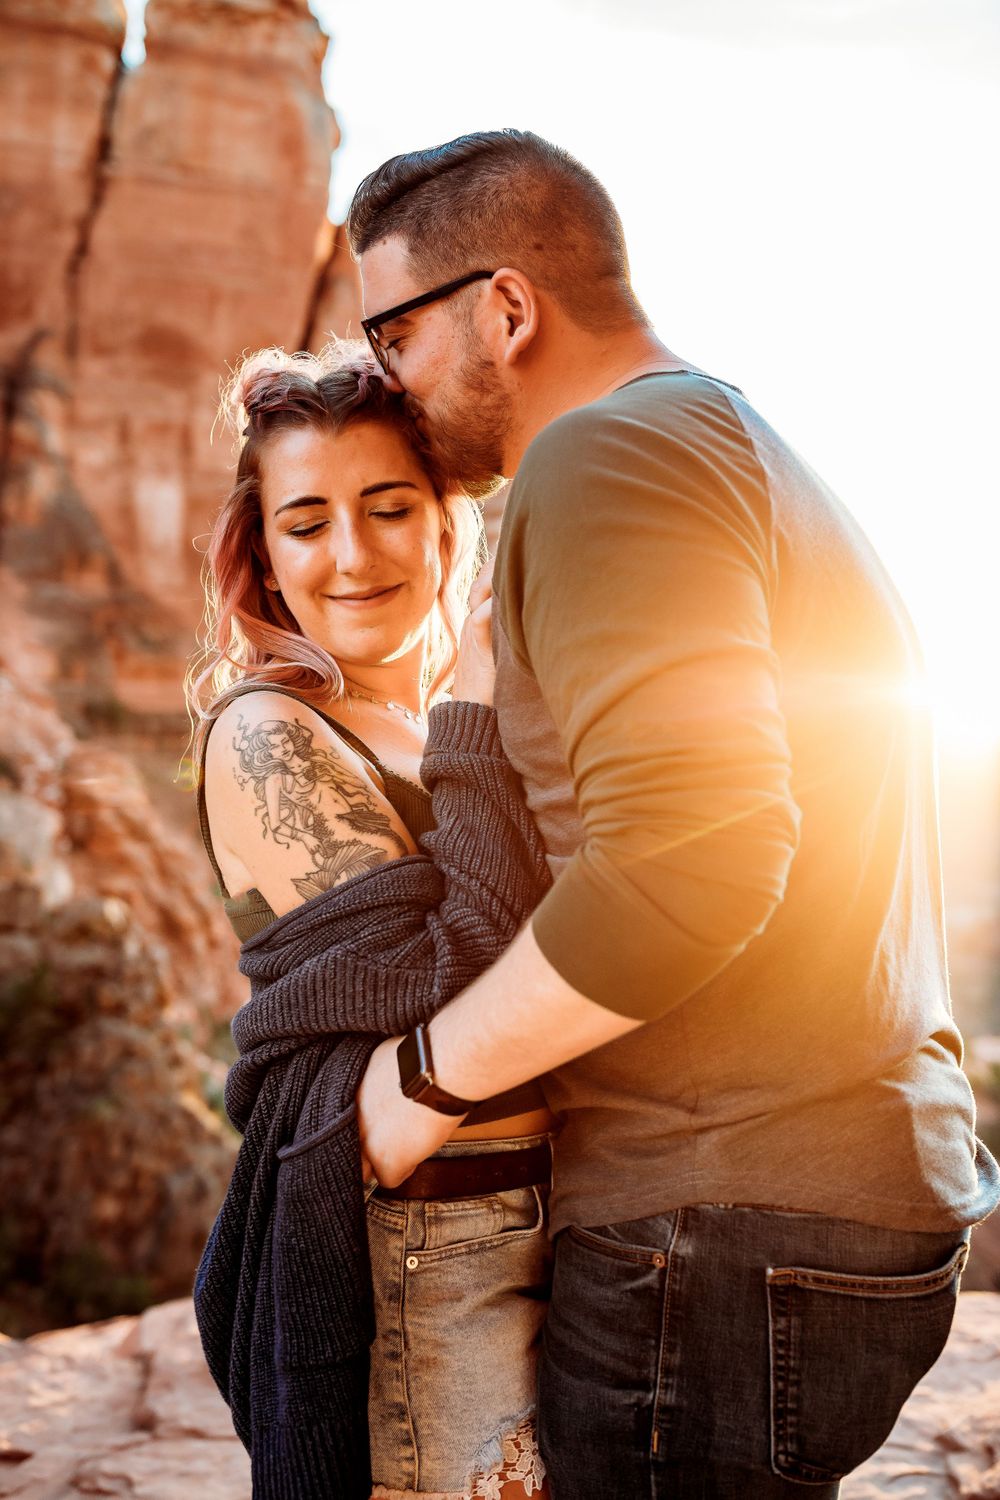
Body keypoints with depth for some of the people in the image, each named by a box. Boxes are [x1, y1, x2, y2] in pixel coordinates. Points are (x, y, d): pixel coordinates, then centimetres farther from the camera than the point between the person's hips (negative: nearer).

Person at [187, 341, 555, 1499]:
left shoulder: (449, 734, 11)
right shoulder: (265, 736, -12)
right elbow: (472, 988, -22)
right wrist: (486, 700, -20)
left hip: (545, 1221, 7)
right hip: (418, 1261, -7)